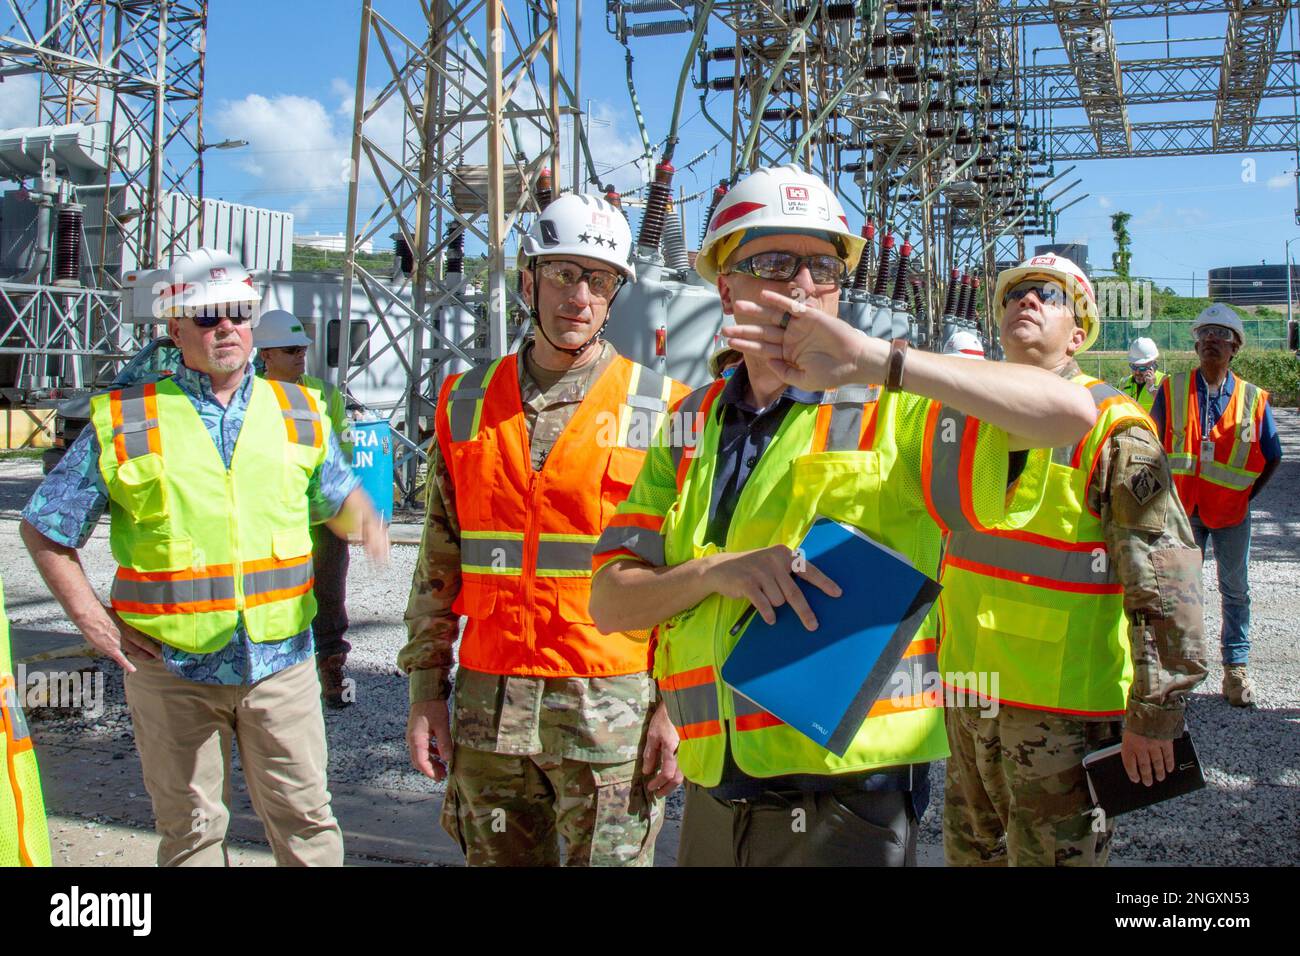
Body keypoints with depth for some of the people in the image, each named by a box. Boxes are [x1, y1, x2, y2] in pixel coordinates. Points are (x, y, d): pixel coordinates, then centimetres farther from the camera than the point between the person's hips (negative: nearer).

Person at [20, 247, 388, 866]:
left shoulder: (299, 412, 7)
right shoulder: (124, 421, -1)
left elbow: (337, 495, 21)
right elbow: (43, 527, 6)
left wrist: (364, 520, -3)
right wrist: (92, 619, -3)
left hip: (279, 660, 2)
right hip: (171, 668, -1)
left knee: (304, 817, 7)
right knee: (190, 829, 12)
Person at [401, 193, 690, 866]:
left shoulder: (659, 411, -2)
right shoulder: (466, 404, 8)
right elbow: (439, 564, 11)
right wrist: (426, 690, 8)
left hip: (612, 707, -3)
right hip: (487, 704, 3)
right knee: (495, 858, 14)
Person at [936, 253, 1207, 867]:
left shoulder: (1111, 428, -11)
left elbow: (1165, 583, -14)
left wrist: (1155, 714, -14)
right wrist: (941, 654, 20)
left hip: (1062, 706, -6)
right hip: (967, 690, 6)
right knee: (971, 849, 20)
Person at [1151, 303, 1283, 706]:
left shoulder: (1253, 399, -4)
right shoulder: (1172, 390, -4)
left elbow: (1272, 457, 8)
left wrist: (1246, 494, 1)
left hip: (1231, 511, 0)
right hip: (1183, 509, 0)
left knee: (1235, 590, 8)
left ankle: (1236, 667, 20)